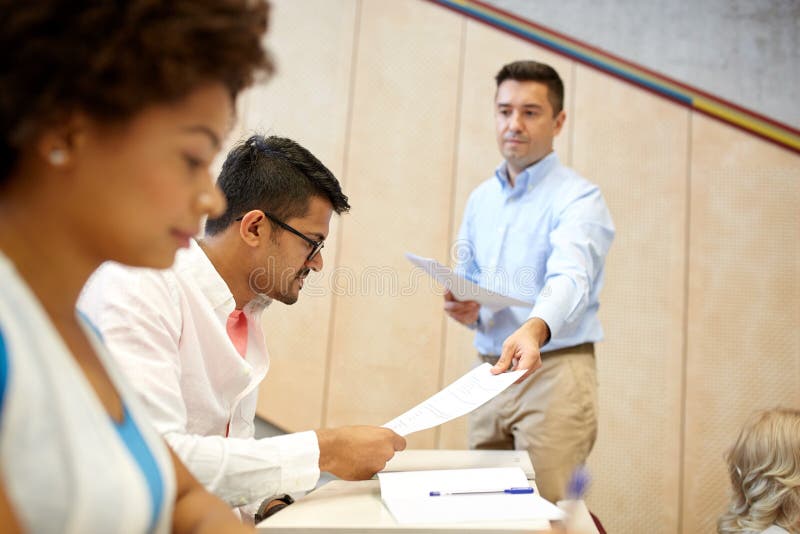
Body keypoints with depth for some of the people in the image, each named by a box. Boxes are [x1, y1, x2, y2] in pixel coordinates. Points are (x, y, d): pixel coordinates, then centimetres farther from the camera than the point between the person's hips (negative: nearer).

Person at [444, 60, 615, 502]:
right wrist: (464, 308, -3)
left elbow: (570, 279, -28)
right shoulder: (480, 199, 12)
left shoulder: (577, 198, -10)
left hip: (554, 371, -6)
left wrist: (534, 330, -47)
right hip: (490, 372, 6)